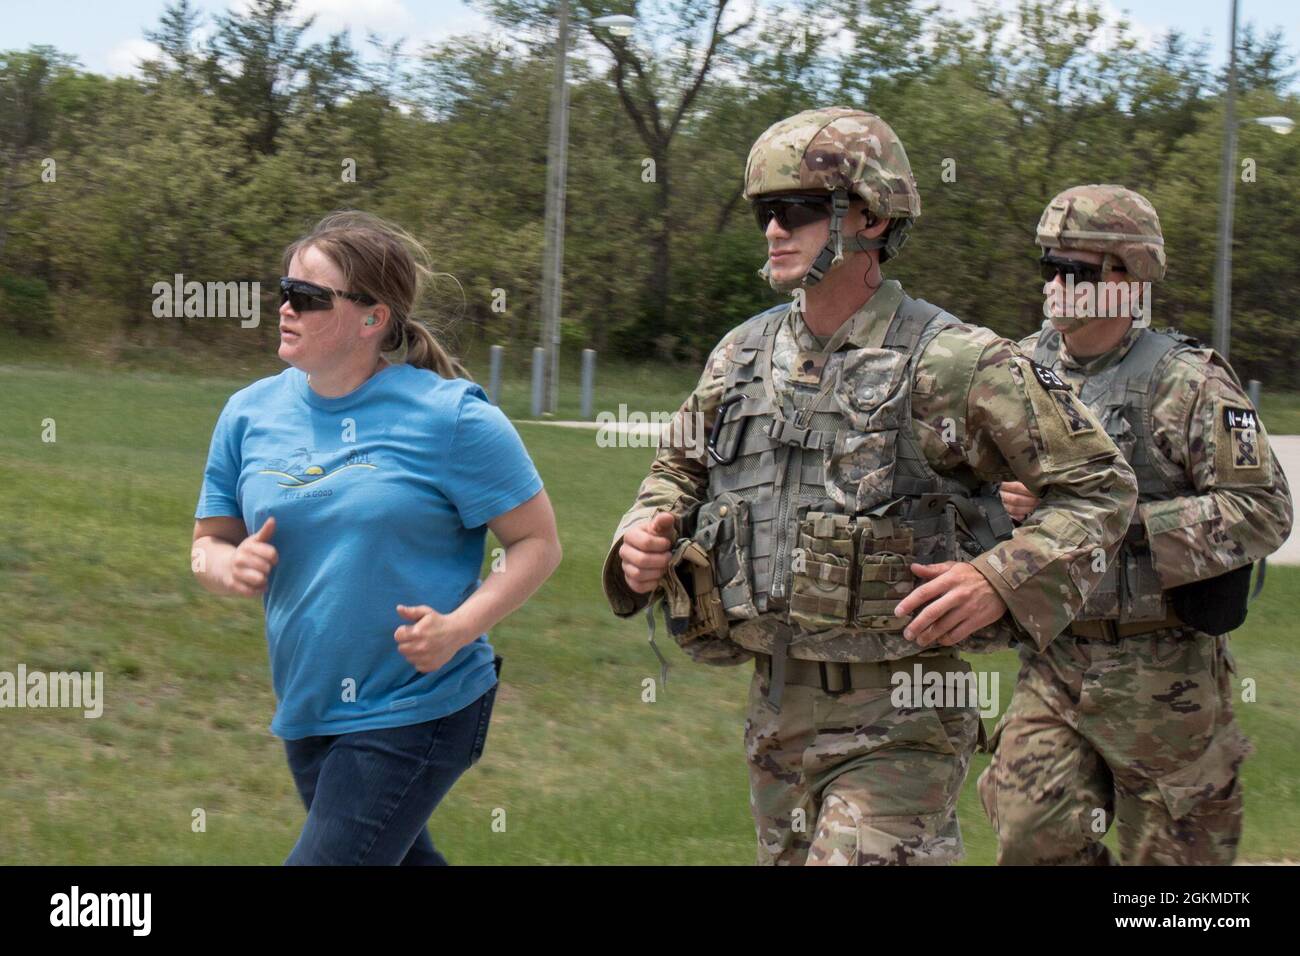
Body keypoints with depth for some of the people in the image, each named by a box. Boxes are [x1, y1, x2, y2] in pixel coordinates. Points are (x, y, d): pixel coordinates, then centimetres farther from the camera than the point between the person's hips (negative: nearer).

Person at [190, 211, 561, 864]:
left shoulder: (450, 415, -12)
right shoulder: (251, 413, 3)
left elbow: (538, 542, -9)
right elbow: (208, 542, 11)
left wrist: (459, 627, -23)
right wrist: (230, 566, -13)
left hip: (417, 710, -6)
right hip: (306, 712, 6)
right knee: (402, 859, 20)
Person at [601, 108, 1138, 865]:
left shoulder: (956, 363, -12)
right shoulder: (742, 356, 6)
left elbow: (1101, 487, -8)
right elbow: (678, 471, 21)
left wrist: (1000, 583, -21)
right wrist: (645, 542, -2)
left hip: (898, 719, -7)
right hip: (776, 705, 7)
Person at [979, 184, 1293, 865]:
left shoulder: (1188, 385, -12)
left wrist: (1122, 522, -22)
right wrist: (1008, 500, -5)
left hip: (1160, 668, -5)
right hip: (1052, 662, 5)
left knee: (1172, 848, 6)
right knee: (1033, 837, 0)